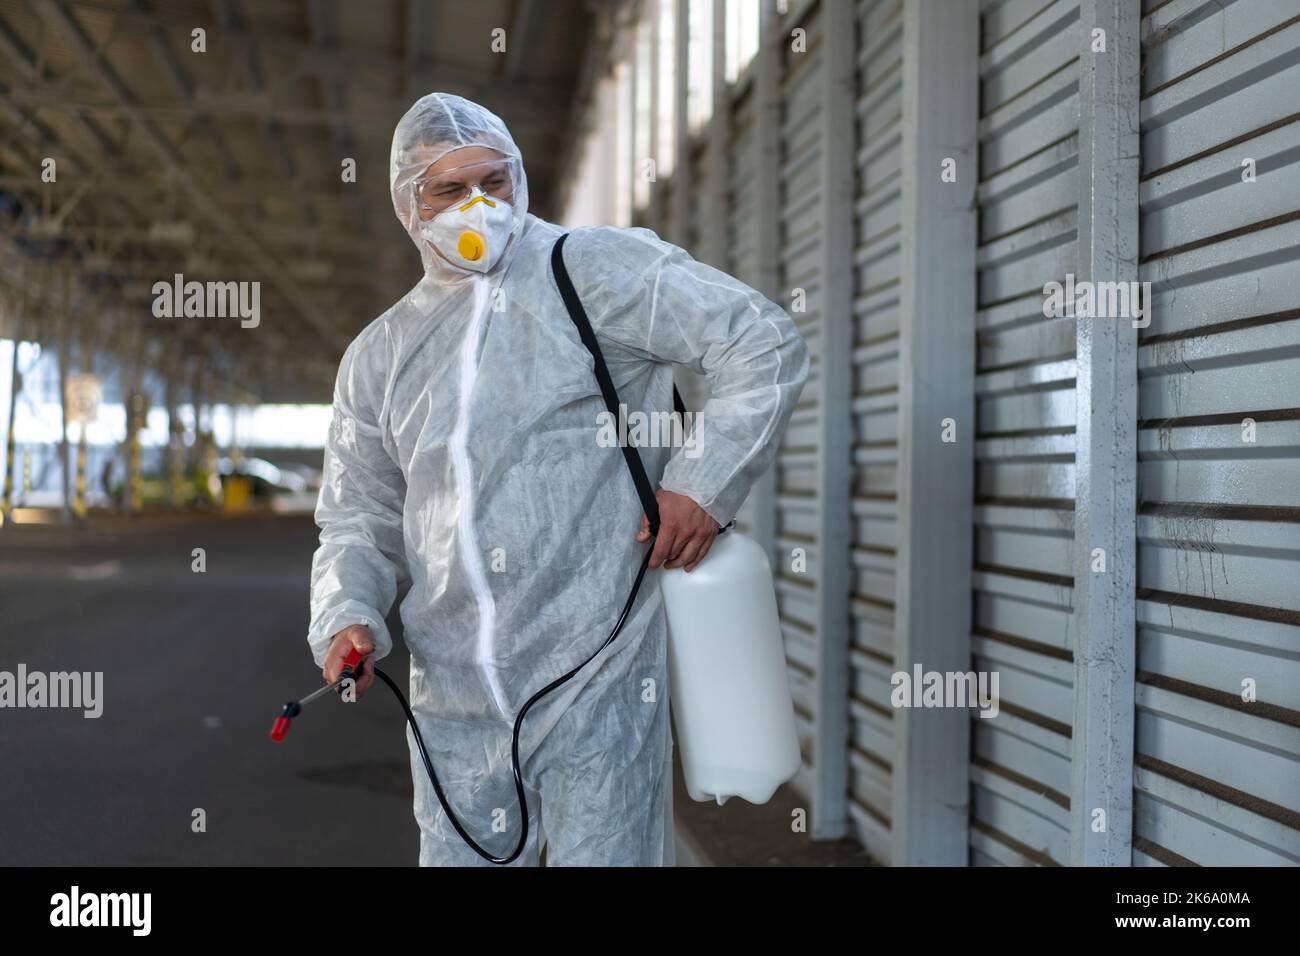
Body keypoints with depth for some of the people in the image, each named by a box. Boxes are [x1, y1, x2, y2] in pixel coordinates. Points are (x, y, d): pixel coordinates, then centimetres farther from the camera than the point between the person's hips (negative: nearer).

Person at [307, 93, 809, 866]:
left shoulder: (596, 272, 0)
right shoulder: (379, 357, 15)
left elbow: (766, 345, -2)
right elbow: (359, 521, 17)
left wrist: (705, 483, -9)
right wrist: (349, 617, -2)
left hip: (597, 683, -4)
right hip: (454, 700, 5)